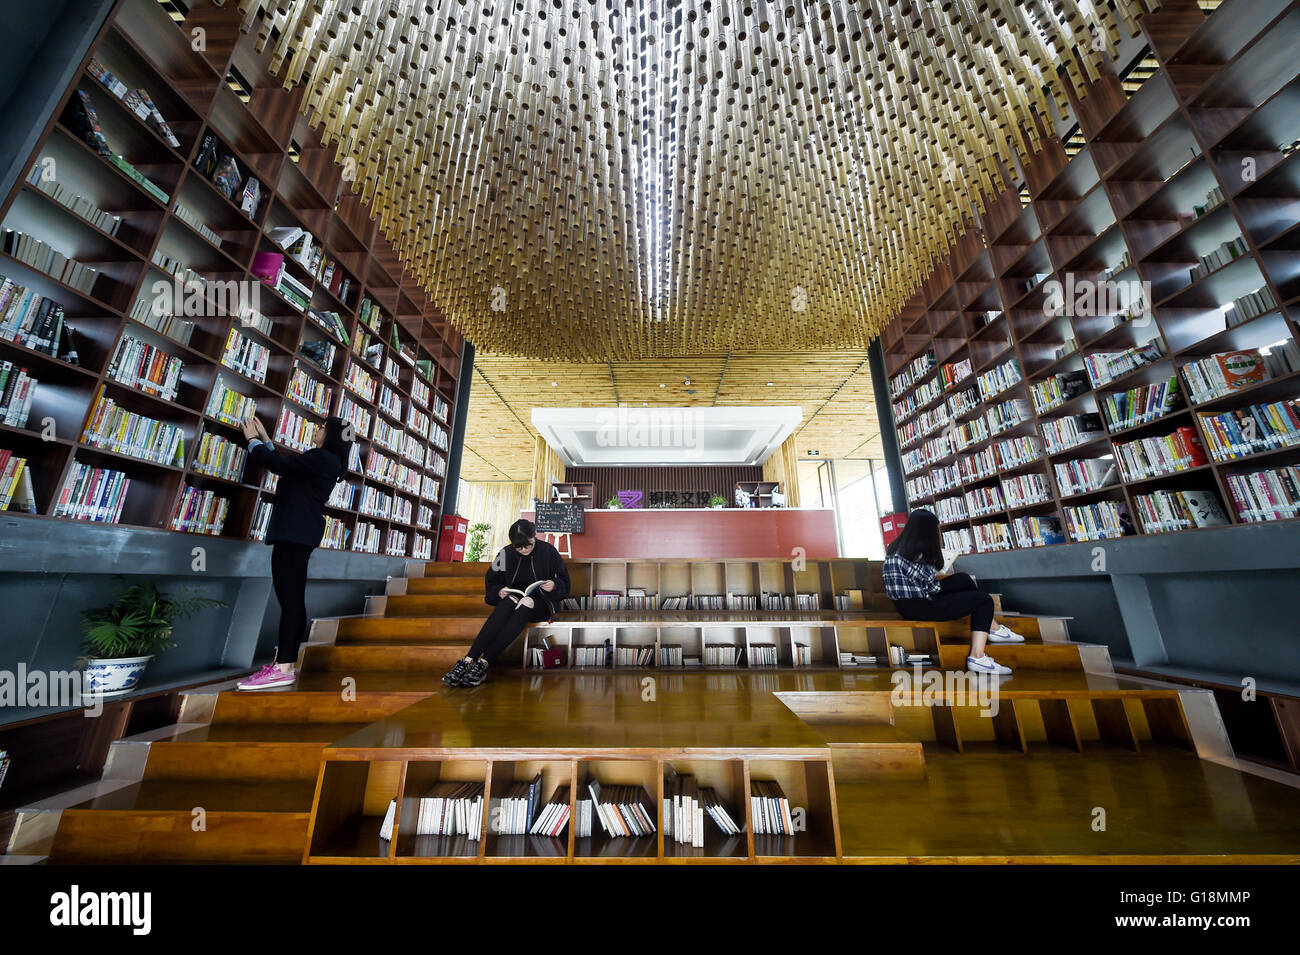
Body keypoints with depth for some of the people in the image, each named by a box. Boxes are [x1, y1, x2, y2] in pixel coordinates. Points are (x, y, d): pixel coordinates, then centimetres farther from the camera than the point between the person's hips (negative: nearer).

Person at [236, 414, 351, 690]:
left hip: (295, 533, -10)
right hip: (297, 532, 10)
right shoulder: (325, 461, 21)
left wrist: (253, 440, 7)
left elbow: (277, 464, -11)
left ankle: (283, 668, -12)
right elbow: (284, 465, 32)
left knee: (290, 597, -13)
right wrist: (264, 438, 32)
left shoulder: (321, 457, -9)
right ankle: (285, 663, 15)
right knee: (292, 598, 10)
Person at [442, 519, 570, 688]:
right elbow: (491, 582, 13)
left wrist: (554, 585, -18)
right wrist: (499, 591, -8)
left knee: (526, 604, -36)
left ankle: (484, 663, -39)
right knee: (508, 602, -34)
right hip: (514, 597, 2)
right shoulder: (506, 553, 4)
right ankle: (468, 660, -40)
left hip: (541, 602, -2)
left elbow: (564, 583, 4)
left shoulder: (548, 551, -2)